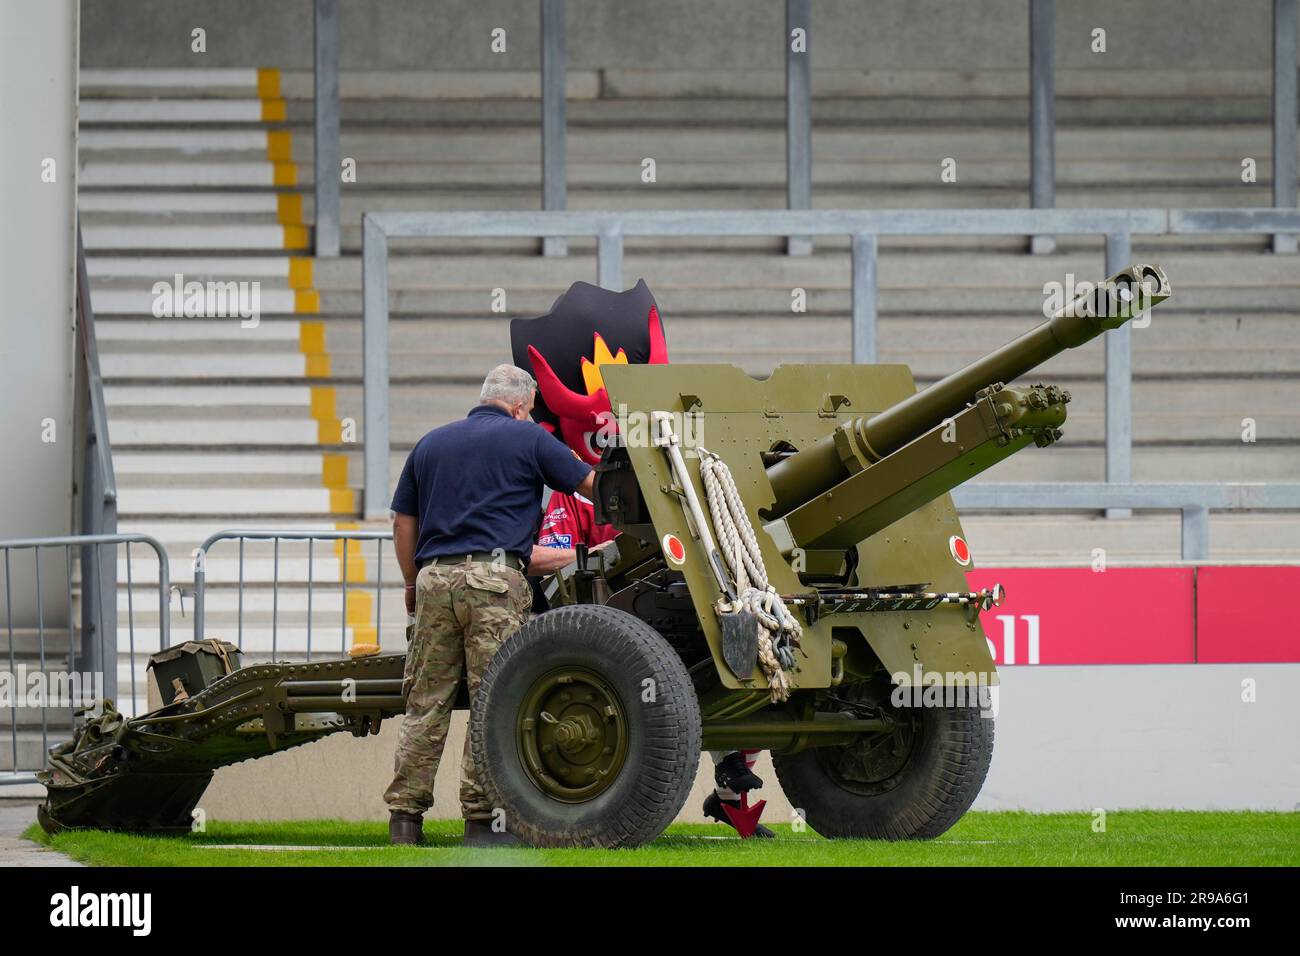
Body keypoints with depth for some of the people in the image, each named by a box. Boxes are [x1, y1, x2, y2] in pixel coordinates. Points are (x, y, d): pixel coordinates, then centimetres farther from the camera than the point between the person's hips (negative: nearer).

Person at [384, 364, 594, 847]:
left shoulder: (432, 444, 19)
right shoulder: (527, 439, 6)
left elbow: (403, 522, 19)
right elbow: (591, 485, 10)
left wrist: (413, 583, 26)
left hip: (435, 577, 5)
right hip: (494, 578, -5)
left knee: (425, 702, 6)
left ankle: (405, 815, 3)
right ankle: (481, 818, -5)